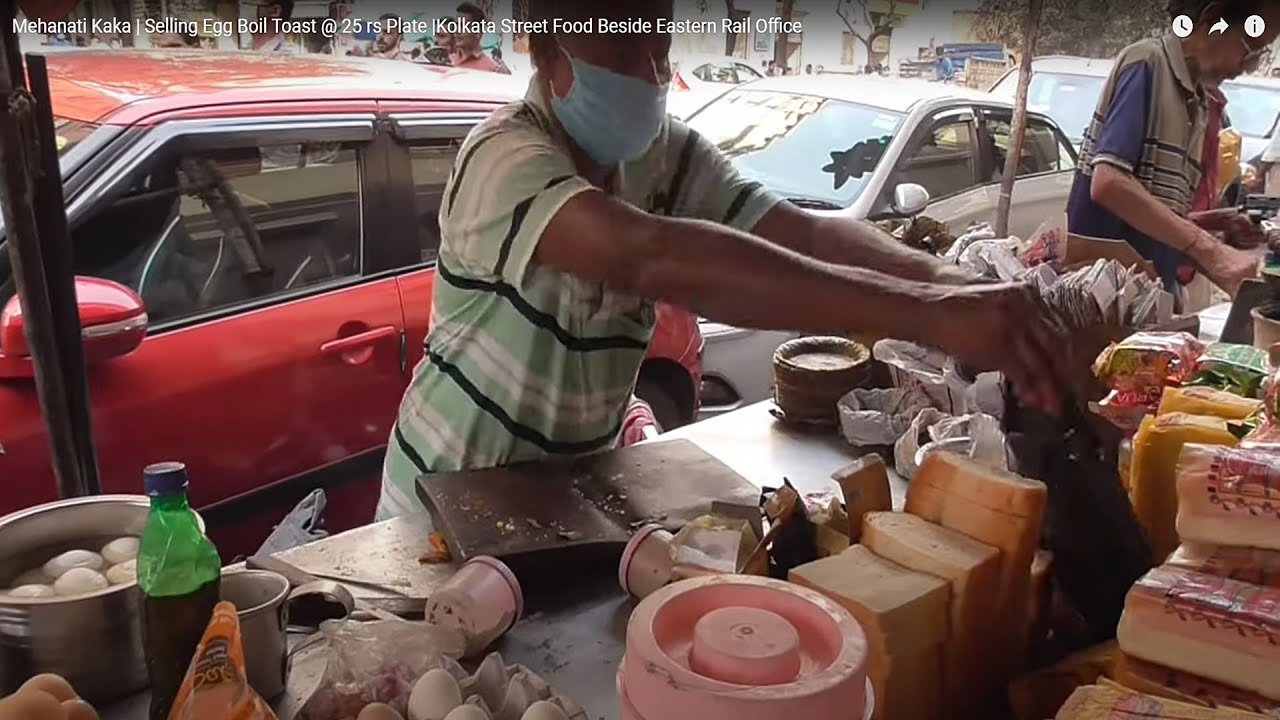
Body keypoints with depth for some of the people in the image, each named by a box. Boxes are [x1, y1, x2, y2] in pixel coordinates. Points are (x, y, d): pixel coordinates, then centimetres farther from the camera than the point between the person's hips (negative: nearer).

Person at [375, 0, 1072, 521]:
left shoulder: (669, 153, -6)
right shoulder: (505, 156, -28)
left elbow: (801, 231, -18)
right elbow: (650, 257, -45)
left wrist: (944, 280, -38)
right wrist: (923, 314, -52)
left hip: (578, 479, 5)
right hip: (461, 486, -5)